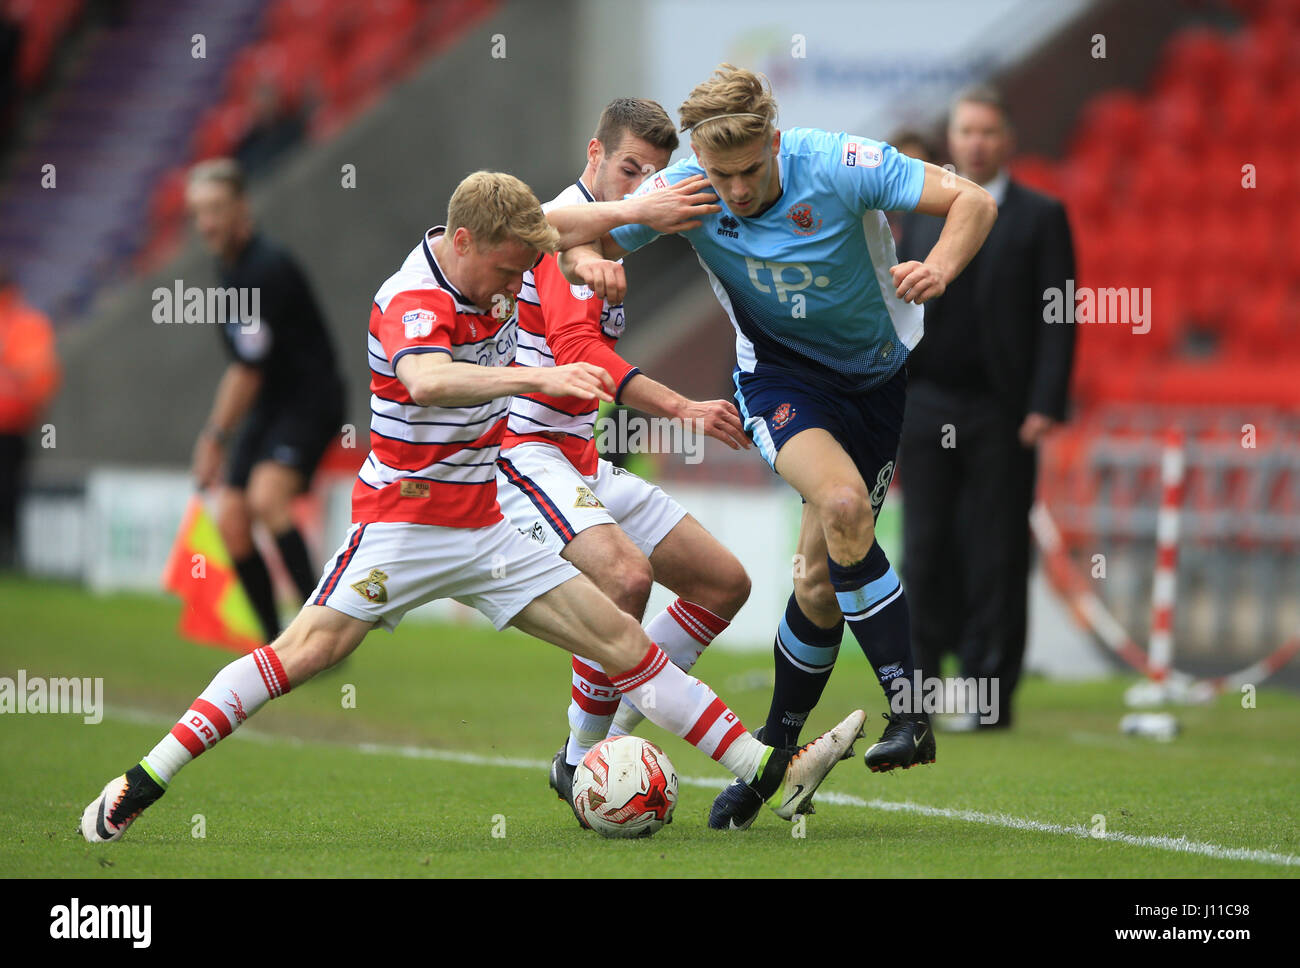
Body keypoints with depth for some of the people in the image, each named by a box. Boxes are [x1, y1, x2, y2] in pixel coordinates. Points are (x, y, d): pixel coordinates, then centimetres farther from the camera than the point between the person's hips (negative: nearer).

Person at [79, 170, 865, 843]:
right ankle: (142, 783, -16)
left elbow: (559, 226, 27)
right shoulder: (412, 303, -22)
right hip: (405, 520, -7)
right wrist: (536, 377, -55)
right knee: (313, 646, -21)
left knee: (621, 640, 2)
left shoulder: (489, 266, 2)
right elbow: (426, 383, -46)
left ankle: (772, 774, 1)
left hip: (484, 527, 7)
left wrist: (642, 209, 11)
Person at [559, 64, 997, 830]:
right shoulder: (685, 190, -17)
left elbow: (973, 200, -22)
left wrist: (940, 268, -43)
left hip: (875, 377, 0)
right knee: (843, 506, -29)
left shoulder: (839, 166, -24)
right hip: (780, 374, 0)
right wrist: (588, 261, -31)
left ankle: (775, 752, 17)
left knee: (822, 578, 0)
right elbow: (578, 241, -6)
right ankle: (910, 710, -22)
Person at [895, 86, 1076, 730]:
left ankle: (989, 694, 3)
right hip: (927, 408, 3)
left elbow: (1057, 318, -2)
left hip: (1001, 414, -3)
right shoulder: (921, 216, 13)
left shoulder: (1041, 218, 3)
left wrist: (1045, 406, -11)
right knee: (925, 552, 1)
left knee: (996, 557, -1)